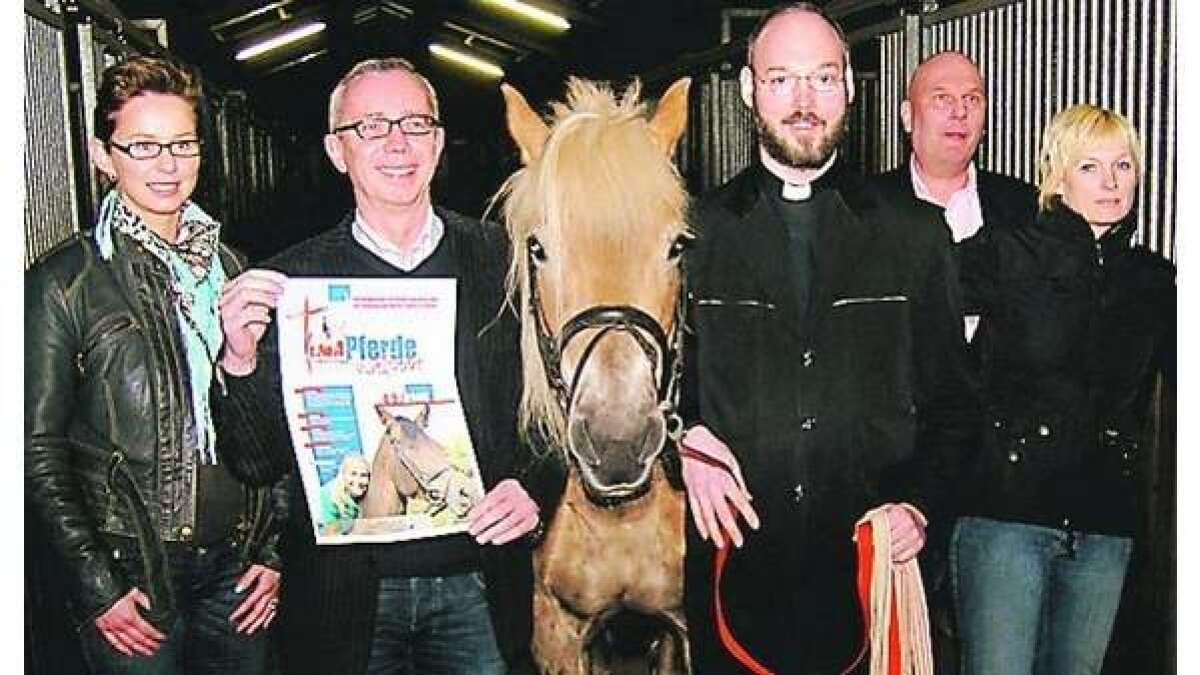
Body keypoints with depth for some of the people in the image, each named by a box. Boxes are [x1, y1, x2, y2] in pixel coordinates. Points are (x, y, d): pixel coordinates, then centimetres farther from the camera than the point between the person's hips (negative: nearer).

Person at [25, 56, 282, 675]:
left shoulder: (227, 267, 8)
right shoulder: (64, 282, -6)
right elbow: (40, 450, -7)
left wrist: (273, 550, 7)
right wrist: (96, 587, -11)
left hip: (237, 564, 4)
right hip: (132, 574, -4)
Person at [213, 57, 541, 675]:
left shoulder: (502, 260, 0)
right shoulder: (291, 281, -2)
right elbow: (258, 464, -2)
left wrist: (535, 489, -11)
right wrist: (240, 363, -18)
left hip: (478, 586, 1)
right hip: (346, 595, 0)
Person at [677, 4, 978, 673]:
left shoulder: (917, 236, 6)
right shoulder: (693, 233, 4)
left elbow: (951, 400, 9)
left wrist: (918, 502, -5)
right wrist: (682, 439, -10)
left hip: (868, 571, 1)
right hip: (730, 566, 0)